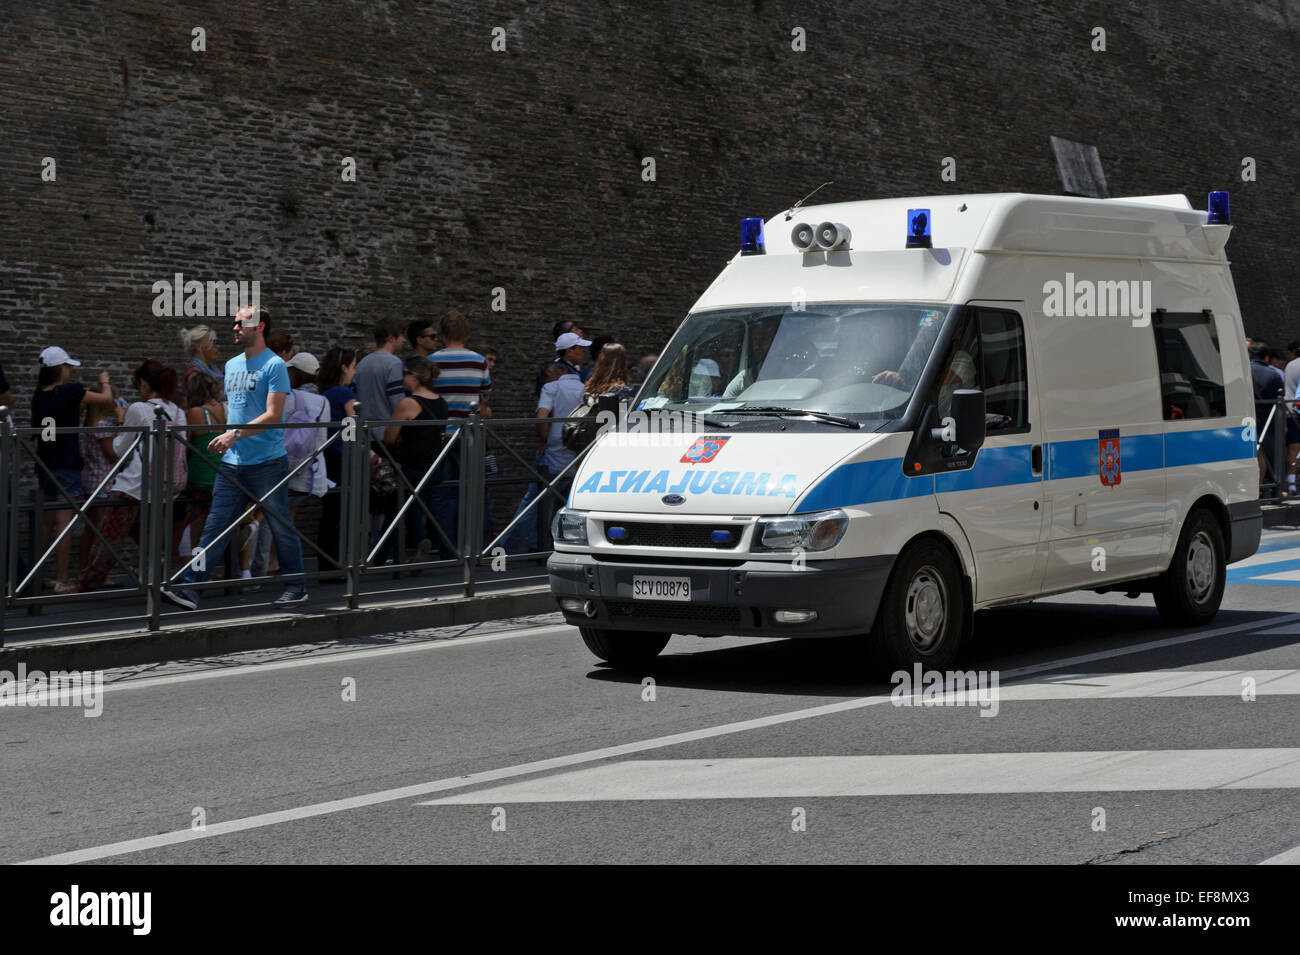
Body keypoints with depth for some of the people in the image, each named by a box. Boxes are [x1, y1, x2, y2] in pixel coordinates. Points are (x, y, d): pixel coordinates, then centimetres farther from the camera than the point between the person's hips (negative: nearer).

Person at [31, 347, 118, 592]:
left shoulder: (39, 396, 7)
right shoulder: (70, 391, -12)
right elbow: (107, 399, -8)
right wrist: (105, 381, 13)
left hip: (44, 464, 7)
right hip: (66, 465, -7)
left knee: (47, 523, 14)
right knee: (64, 521, -6)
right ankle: (61, 580, -8)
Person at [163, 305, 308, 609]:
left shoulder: (274, 365, -9)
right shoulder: (232, 366, 15)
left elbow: (273, 415, -17)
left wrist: (236, 434, -24)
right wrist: (226, 438, 16)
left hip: (267, 461, -6)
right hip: (232, 461, 6)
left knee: (280, 527, 4)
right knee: (215, 525, -1)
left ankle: (296, 587, 17)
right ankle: (189, 587, -7)